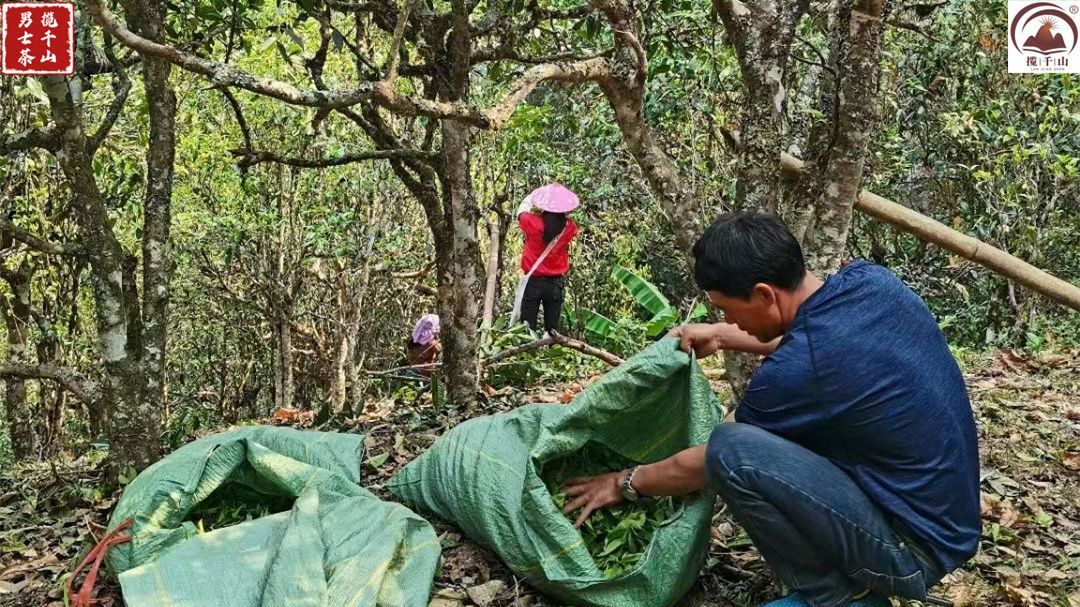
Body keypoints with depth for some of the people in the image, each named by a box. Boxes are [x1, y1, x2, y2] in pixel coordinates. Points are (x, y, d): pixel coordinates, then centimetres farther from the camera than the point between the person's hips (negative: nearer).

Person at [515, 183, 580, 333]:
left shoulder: (533, 223, -15)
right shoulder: (569, 227, -10)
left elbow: (521, 210, 6)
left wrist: (534, 195, 16)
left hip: (533, 281, -2)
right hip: (556, 284, 2)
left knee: (527, 328, 3)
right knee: (552, 330, 8)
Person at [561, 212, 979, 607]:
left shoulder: (794, 372, -27)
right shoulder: (870, 279, -6)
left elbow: (707, 465, -9)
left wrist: (625, 483, 7)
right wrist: (722, 336, 17)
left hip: (916, 547, -9)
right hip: (945, 518, 9)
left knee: (732, 450, -25)